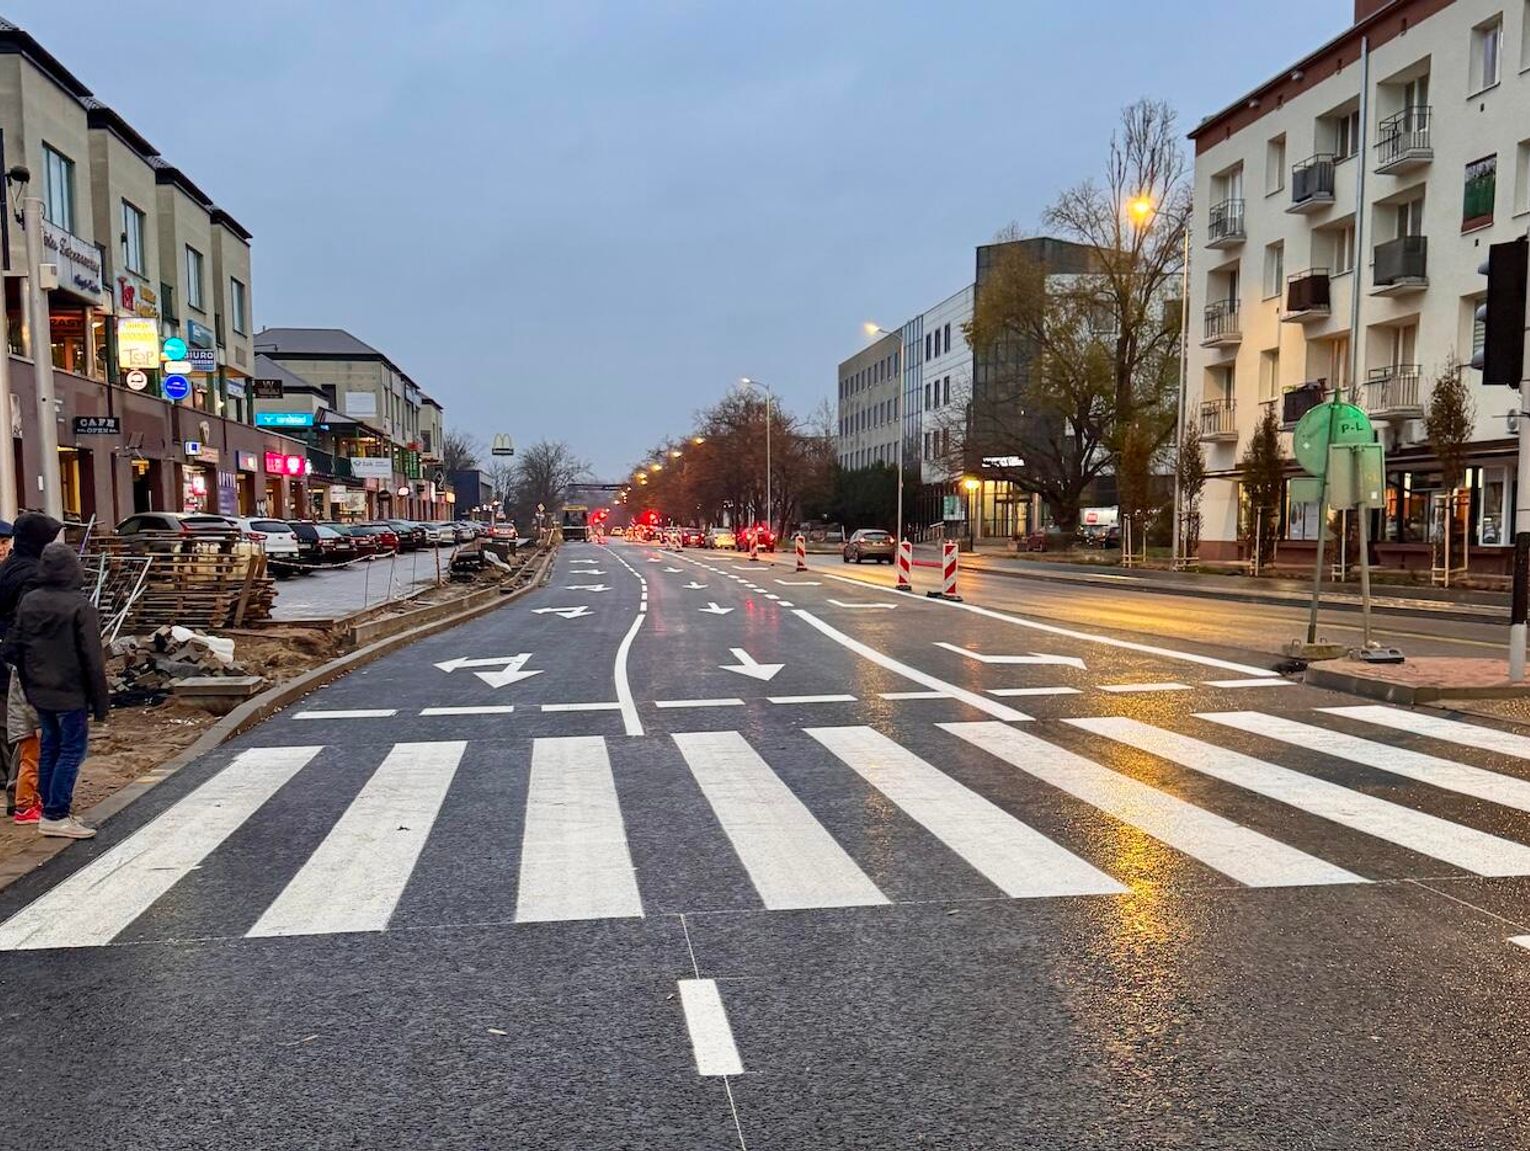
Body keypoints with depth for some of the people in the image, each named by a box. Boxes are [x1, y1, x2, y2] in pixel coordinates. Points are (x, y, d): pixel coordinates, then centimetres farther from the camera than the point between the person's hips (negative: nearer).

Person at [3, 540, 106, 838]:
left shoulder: (28, 601, 4)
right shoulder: (80, 606, -16)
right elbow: (92, 658, -15)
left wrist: (29, 684, 20)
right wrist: (100, 700, -8)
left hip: (40, 692, 7)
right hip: (70, 693, -7)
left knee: (50, 747, 15)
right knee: (72, 750, 0)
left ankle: (50, 811, 20)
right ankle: (56, 816, -1)